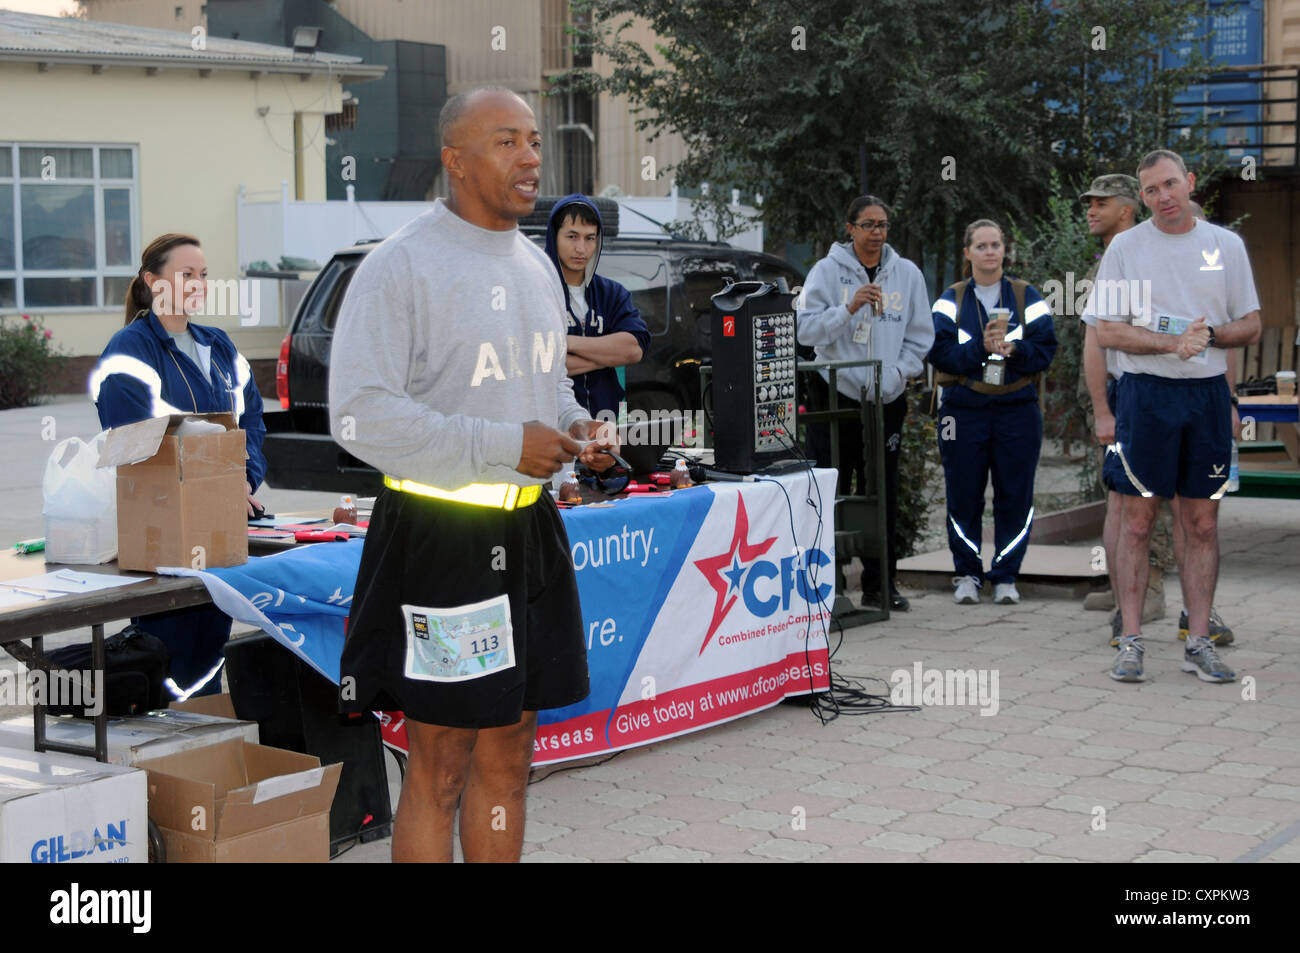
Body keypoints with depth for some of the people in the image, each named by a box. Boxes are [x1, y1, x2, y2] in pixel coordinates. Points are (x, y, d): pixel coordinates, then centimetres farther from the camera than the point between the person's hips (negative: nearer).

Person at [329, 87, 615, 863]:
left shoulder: (535, 265, 13)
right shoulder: (401, 266, -12)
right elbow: (359, 414, -19)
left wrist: (577, 426, 4)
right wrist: (503, 447, -20)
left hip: (528, 535, 8)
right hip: (438, 542, -7)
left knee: (508, 759, 15)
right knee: (440, 772, 0)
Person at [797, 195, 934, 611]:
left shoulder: (907, 273, 7)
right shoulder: (828, 271, -1)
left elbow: (919, 337, 9)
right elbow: (806, 329, -9)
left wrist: (892, 378, -4)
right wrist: (850, 307, -21)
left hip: (887, 400, 3)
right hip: (835, 393, -3)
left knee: (883, 493, 7)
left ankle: (880, 584, 15)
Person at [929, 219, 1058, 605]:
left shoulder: (1027, 298, 7)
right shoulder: (951, 301, 6)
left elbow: (1046, 349, -1)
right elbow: (939, 352, -6)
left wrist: (1013, 349, -19)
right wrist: (981, 347, -19)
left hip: (1017, 410, 0)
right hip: (963, 410, 0)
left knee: (1015, 496, 2)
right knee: (964, 496, 3)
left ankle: (1006, 576, 12)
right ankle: (967, 574, 15)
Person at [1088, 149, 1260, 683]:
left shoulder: (1226, 246, 9)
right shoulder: (1125, 247, 3)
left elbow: (1250, 327, 11)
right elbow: (1107, 331, -3)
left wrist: (1209, 334, -10)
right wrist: (1171, 343, -16)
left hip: (1208, 394, 2)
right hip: (1145, 393, -2)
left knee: (1202, 523, 4)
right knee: (1137, 520, -2)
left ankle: (1198, 642, 11)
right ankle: (1131, 641, 4)